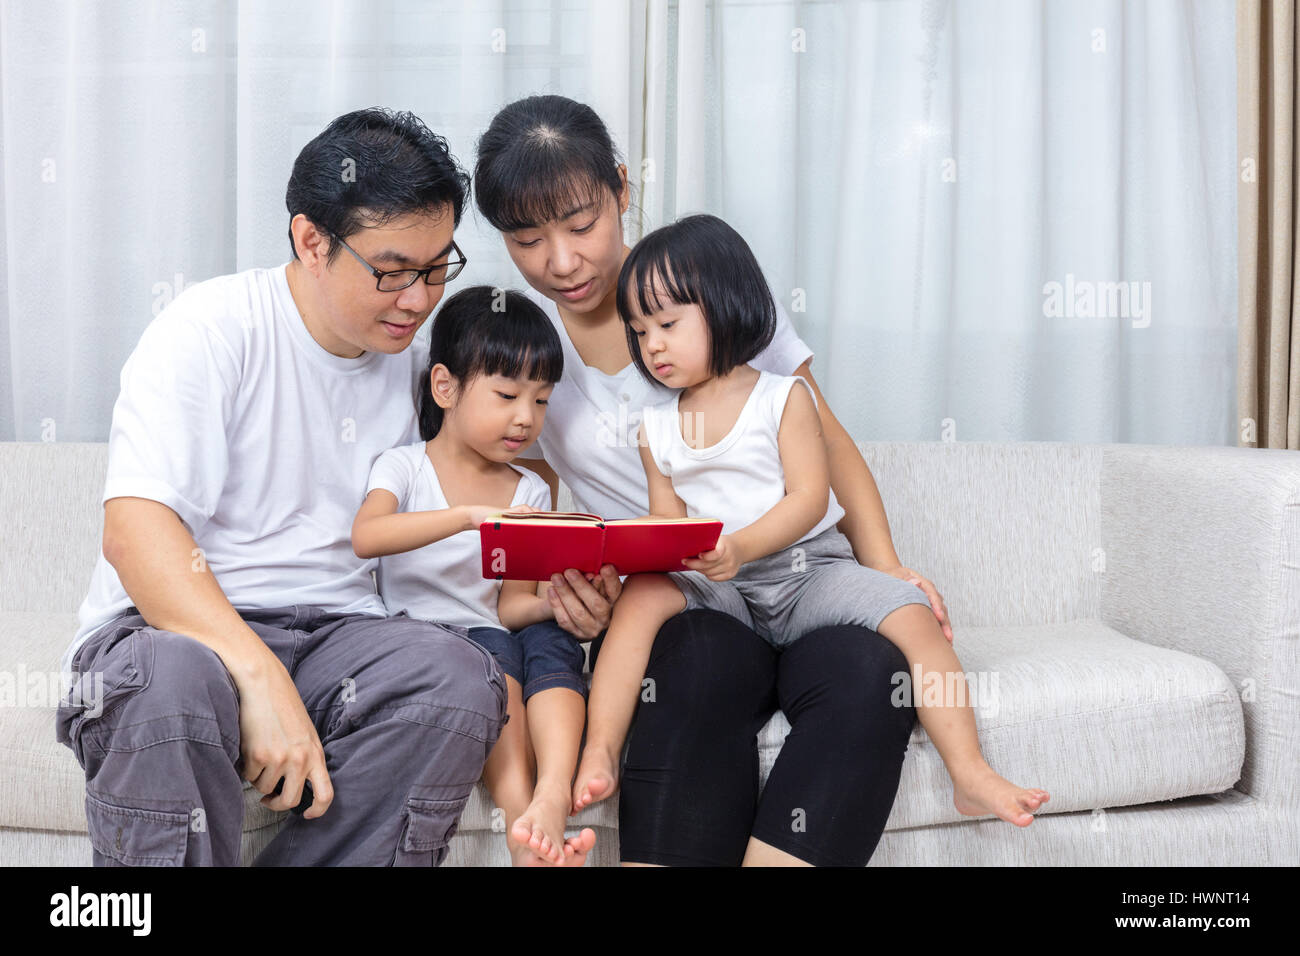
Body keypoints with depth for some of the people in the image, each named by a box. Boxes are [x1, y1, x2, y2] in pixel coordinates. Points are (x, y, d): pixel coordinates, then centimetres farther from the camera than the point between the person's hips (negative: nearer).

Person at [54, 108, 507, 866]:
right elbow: (134, 530, -19)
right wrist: (260, 678, -31)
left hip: (336, 635, 4)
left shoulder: (415, 359, 10)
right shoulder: (213, 327, -7)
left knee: (460, 674, -27)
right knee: (173, 677, -38)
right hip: (176, 625, -4)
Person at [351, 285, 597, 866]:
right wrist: (470, 515, -33)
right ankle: (520, 819, -43)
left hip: (492, 638, 3)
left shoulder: (530, 492, 14)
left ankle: (552, 798, -49)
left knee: (552, 641, -29)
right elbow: (365, 536, -21)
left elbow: (511, 606, 7)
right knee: (493, 649, -34)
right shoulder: (405, 466, 3)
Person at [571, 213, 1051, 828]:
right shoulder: (656, 429, 11)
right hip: (713, 591, 2)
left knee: (912, 617, -25)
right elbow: (667, 522, 9)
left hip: (806, 568, -2)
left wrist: (739, 548, -26)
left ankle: (970, 776, -21)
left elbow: (809, 498, -10)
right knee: (641, 597, -28)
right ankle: (598, 756, -33)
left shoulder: (784, 398, 0)